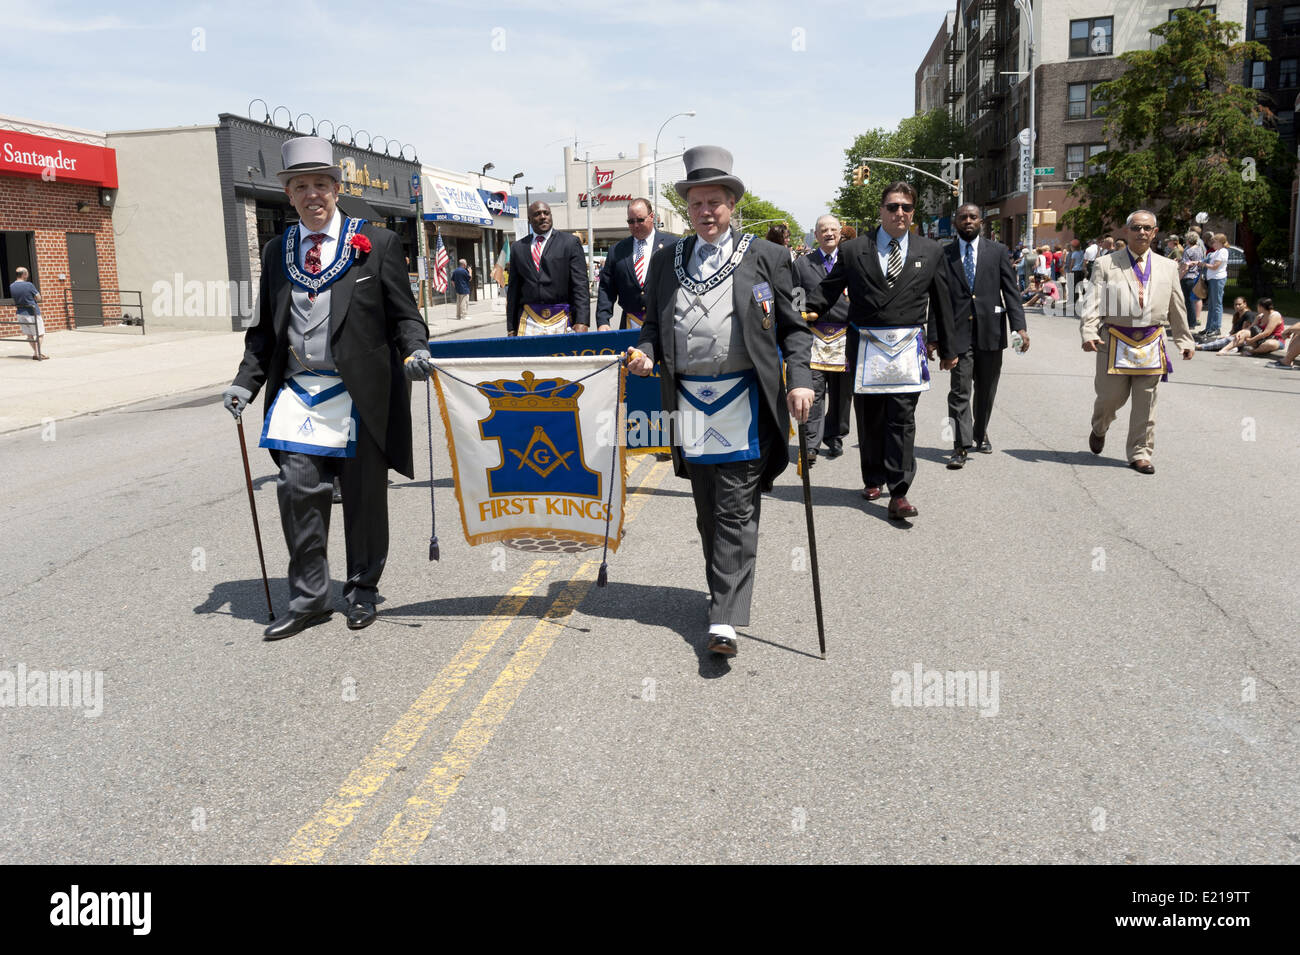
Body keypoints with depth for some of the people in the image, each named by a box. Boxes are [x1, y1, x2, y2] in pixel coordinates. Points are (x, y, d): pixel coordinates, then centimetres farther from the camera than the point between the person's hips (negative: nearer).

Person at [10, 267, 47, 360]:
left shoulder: (11, 286, 1)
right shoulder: (29, 285, -17)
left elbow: (13, 301, 10)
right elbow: (38, 298, -9)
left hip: (20, 313, 6)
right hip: (32, 313, -6)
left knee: (29, 335, 13)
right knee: (40, 334, 2)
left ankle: (36, 352, 17)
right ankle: (37, 353, -7)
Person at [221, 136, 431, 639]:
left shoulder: (376, 244, 1)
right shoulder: (276, 252, 12)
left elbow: (403, 314, 1)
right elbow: (265, 328, 15)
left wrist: (414, 351, -19)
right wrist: (246, 381, 4)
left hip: (358, 393, -3)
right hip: (297, 392, 3)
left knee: (363, 496, 6)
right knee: (298, 490, -3)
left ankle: (362, 591, 23)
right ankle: (308, 598, 11)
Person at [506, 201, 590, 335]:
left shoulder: (570, 242, 5)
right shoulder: (517, 248, 14)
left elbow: (580, 285, -2)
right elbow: (513, 289, 15)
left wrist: (582, 322, -13)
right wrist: (511, 328, 10)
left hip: (562, 321, -2)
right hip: (529, 323, 2)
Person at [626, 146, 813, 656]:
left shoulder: (765, 256, 4)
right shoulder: (666, 259, 13)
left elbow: (793, 328, 3)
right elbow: (654, 321, 19)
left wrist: (799, 380, -12)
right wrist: (645, 351, -4)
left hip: (742, 400, -4)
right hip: (689, 400, 4)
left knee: (736, 513, -5)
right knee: (707, 512, 13)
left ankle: (725, 619, -4)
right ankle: (725, 591, 30)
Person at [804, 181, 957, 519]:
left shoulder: (931, 252, 7)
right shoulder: (853, 250, 3)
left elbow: (942, 303, 12)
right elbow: (828, 289, 3)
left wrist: (947, 349, 15)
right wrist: (809, 311, -18)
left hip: (907, 350, 0)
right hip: (866, 348, 0)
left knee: (902, 420, -4)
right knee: (868, 418, 11)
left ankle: (898, 494, -4)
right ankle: (873, 479, 29)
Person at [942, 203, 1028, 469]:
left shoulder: (998, 251, 7)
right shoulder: (944, 255, 6)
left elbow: (1011, 291, 2)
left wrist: (1019, 326, -10)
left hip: (990, 331, 2)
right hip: (958, 332, -1)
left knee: (986, 390, 13)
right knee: (959, 391, -8)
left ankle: (980, 434, 32)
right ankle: (961, 446, -8)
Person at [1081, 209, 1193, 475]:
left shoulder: (1167, 268, 13)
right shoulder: (1106, 264, 3)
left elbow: (1177, 308, 17)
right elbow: (1092, 302, -4)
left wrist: (1185, 341, 16)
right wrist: (1088, 333, -18)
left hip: (1151, 343, 2)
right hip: (1116, 341, -2)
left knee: (1145, 402, 3)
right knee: (1111, 396, 2)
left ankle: (1140, 453, 12)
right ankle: (1099, 429, 35)